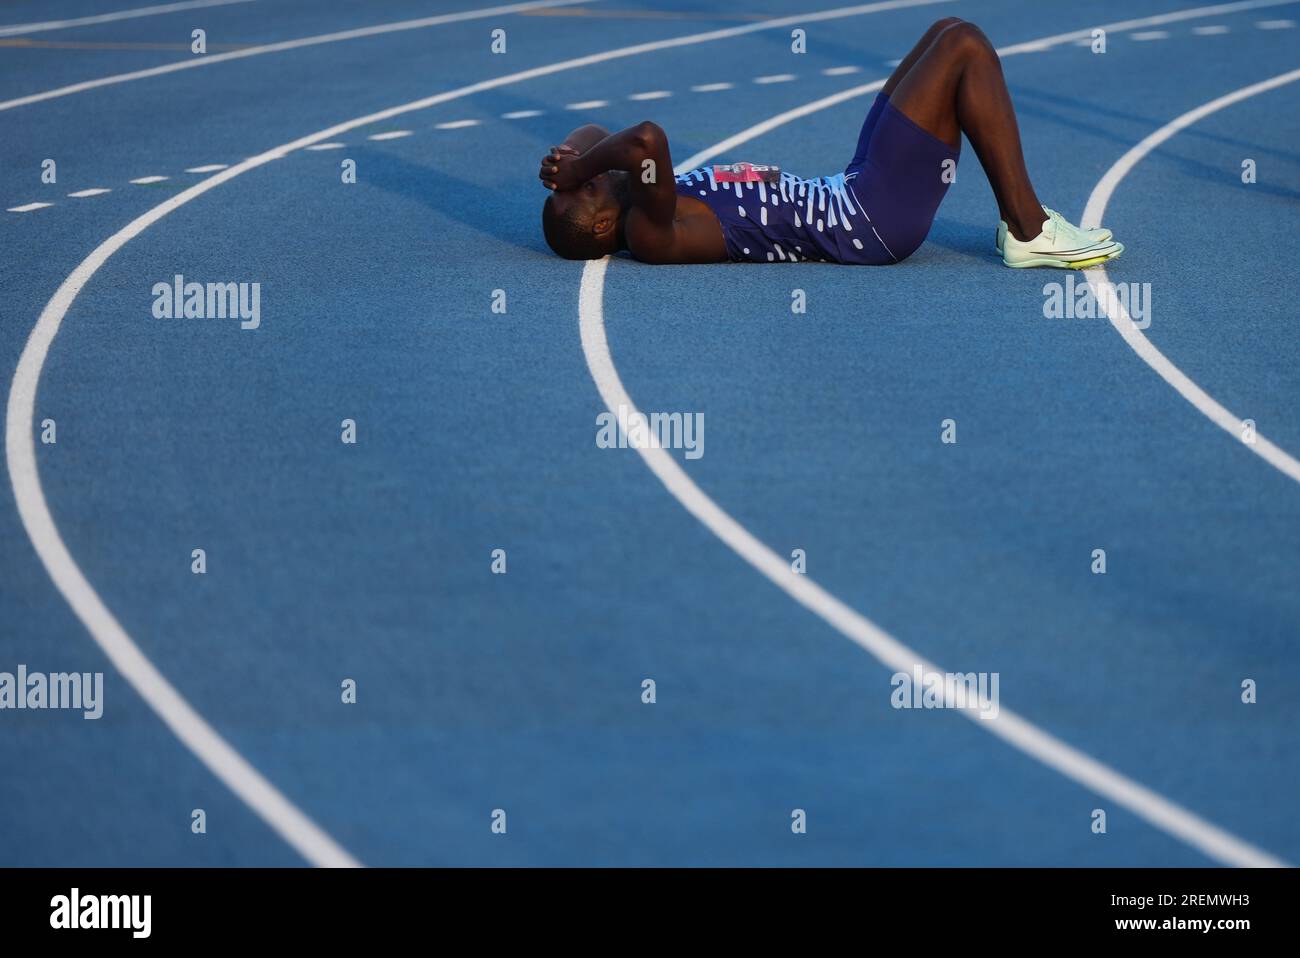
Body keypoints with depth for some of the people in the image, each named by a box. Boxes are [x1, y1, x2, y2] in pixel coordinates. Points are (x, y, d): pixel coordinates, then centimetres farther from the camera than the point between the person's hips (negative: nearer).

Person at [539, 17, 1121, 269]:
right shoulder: (650, 235, -23)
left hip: (849, 195, 10)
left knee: (949, 34, 13)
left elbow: (594, 136, 19)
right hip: (871, 222, -10)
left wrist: (569, 158, -2)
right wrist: (579, 169, -25)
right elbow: (647, 139, -41)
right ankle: (1029, 230, -6)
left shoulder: (640, 210, 4)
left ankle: (1019, 220, 14)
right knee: (964, 47, -12)